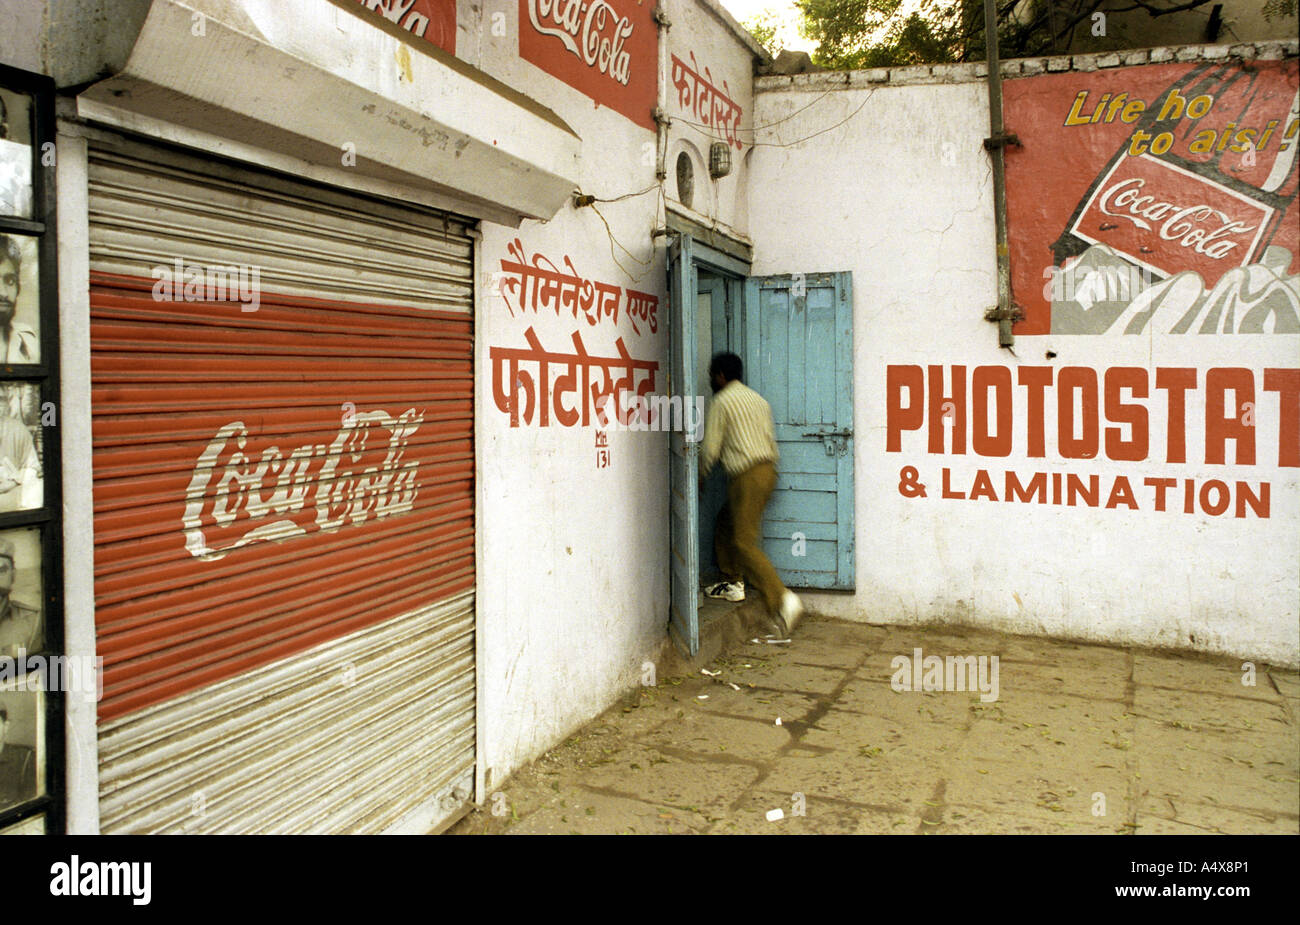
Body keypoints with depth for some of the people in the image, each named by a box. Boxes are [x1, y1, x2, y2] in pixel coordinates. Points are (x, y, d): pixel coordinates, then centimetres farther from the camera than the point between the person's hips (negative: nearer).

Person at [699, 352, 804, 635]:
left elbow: (711, 449, -6)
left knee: (744, 542, -8)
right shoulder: (758, 399, 18)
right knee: (725, 524, 23)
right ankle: (733, 583, 28)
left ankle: (783, 599, -18)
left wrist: (700, 477, 10)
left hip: (746, 477, -9)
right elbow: (772, 443, 17)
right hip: (767, 470, 9)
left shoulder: (721, 402, -6)